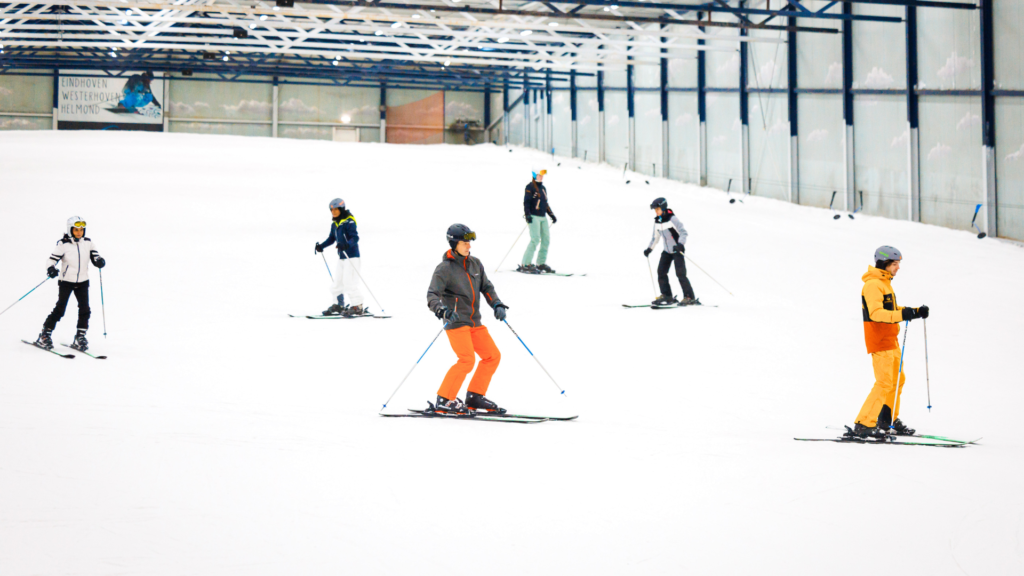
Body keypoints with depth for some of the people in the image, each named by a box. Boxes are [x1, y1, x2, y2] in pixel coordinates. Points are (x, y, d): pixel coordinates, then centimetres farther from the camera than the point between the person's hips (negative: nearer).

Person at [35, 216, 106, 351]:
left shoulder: (88, 243, 1)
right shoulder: (63, 244, -10)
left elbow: (95, 256, 7)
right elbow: (53, 259, -10)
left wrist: (99, 261, -16)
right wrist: (51, 269, -30)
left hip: (82, 282, 4)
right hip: (66, 281, -4)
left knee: (85, 310, -5)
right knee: (60, 309, -5)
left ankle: (80, 338, 7)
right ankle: (44, 336, 4)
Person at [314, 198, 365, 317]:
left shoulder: (349, 222, -15)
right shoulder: (334, 224, 10)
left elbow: (355, 237, -22)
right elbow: (332, 238, 21)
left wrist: (346, 245, -38)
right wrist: (321, 245, 8)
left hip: (352, 256, -9)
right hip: (341, 257, 9)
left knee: (349, 282, -12)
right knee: (337, 282, 12)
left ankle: (357, 306, -7)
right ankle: (339, 305, 23)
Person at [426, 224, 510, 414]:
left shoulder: (475, 264, 11)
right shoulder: (444, 268, -9)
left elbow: (486, 287, 19)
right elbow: (432, 295, -18)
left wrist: (497, 304, 1)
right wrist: (442, 311, -37)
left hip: (475, 322, 8)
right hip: (456, 322, -7)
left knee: (493, 356, 4)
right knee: (467, 359, -20)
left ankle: (474, 397, 14)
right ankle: (444, 400, -12)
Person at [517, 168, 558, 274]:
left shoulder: (543, 188, 20)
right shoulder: (530, 187, -4)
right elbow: (526, 202, -11)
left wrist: (552, 215, 26)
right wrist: (527, 214, -22)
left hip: (543, 217, 8)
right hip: (534, 217, -8)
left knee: (546, 239, 5)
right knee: (535, 239, -16)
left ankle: (541, 263, 15)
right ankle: (525, 264, -16)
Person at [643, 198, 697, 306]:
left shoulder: (672, 219, -16)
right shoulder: (657, 221, 6)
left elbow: (683, 232, -19)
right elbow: (656, 236, 21)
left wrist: (680, 244, -34)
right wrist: (649, 248, 21)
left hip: (678, 249, -7)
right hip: (667, 250, 8)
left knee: (680, 273, -12)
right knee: (661, 271, 0)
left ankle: (689, 297, -6)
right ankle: (666, 296, 8)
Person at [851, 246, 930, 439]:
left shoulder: (884, 282, 17)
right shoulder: (873, 284, -15)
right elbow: (875, 313, -27)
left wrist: (915, 312, 16)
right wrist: (902, 315, -39)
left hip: (890, 340, 10)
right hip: (879, 341, -10)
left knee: (898, 379, 18)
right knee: (884, 383, -14)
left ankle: (888, 418, 31)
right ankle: (863, 424, -13)